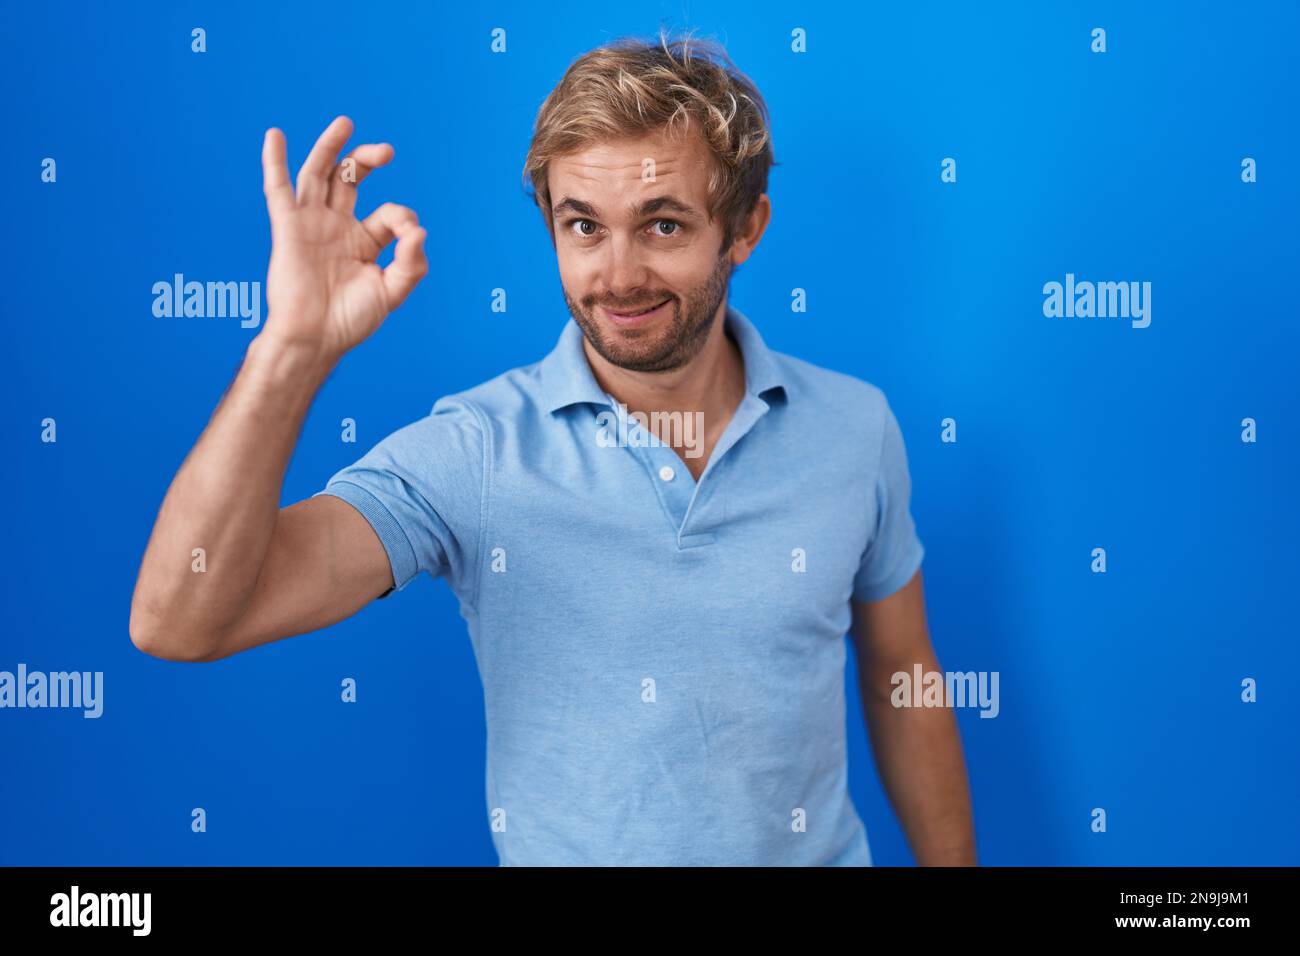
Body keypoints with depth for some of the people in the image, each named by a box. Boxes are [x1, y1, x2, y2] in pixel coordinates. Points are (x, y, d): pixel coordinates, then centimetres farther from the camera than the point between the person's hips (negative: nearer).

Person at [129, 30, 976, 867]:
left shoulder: (858, 428, -11)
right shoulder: (465, 455, -19)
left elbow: (902, 684, 1)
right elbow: (181, 622, -29)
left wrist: (954, 859, 4)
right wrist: (292, 348, -38)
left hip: (822, 850, 2)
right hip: (555, 852, -1)